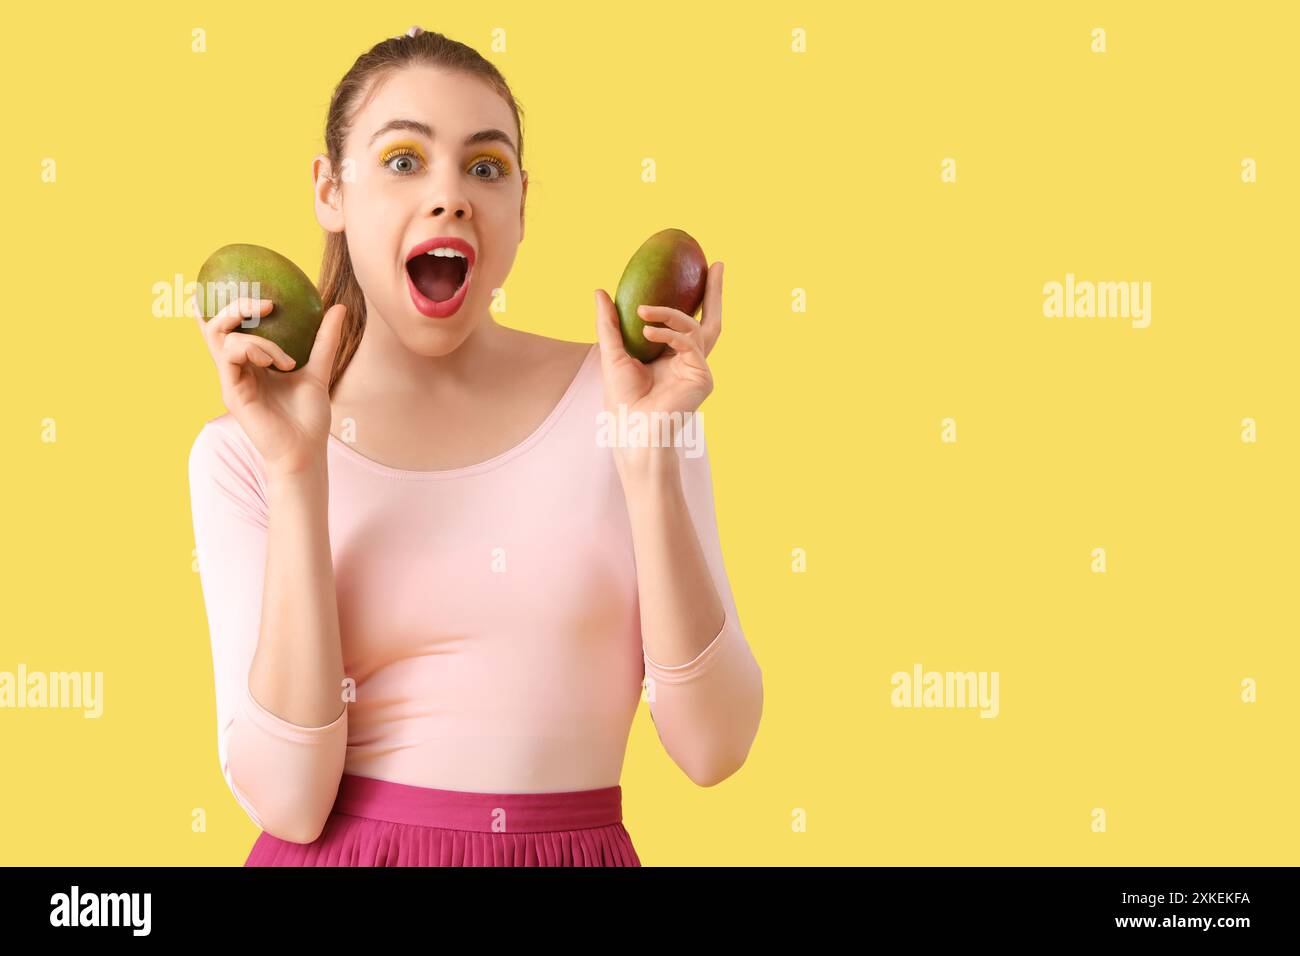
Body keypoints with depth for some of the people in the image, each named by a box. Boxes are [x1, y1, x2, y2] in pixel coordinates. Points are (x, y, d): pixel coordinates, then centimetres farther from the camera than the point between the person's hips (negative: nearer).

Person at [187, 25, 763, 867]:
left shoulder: (614, 398, -5)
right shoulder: (243, 450, -6)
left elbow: (714, 746, -10)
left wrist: (649, 464, -18)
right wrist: (296, 476, -19)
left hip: (580, 846, 1)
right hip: (342, 853, -1)